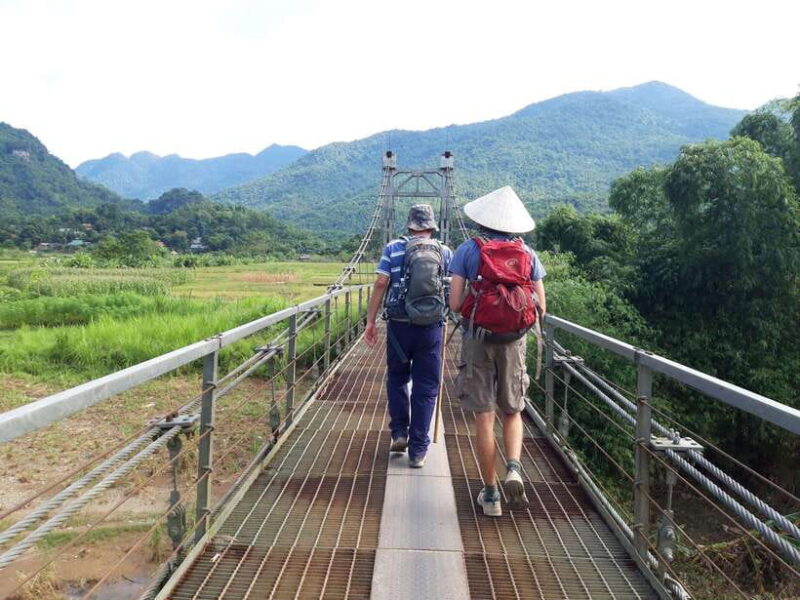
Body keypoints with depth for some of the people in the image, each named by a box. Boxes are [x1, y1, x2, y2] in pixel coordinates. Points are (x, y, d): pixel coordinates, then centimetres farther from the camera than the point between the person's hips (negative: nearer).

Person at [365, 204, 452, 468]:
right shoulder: (445, 252, 4)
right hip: (431, 327, 0)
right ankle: (418, 451, 10)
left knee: (397, 379, 21)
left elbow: (380, 284, -7)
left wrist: (370, 321, -3)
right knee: (425, 388, 7)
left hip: (399, 325, 0)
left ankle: (399, 433, 18)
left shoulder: (393, 248, 0)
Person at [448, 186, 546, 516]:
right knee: (512, 412, 18)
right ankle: (513, 468, -5)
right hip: (514, 341, 2)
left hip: (478, 340, -2)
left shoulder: (468, 250, -2)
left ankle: (491, 495, 11)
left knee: (484, 418, 5)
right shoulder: (528, 255, 5)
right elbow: (541, 308, 3)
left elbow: (454, 304, -8)